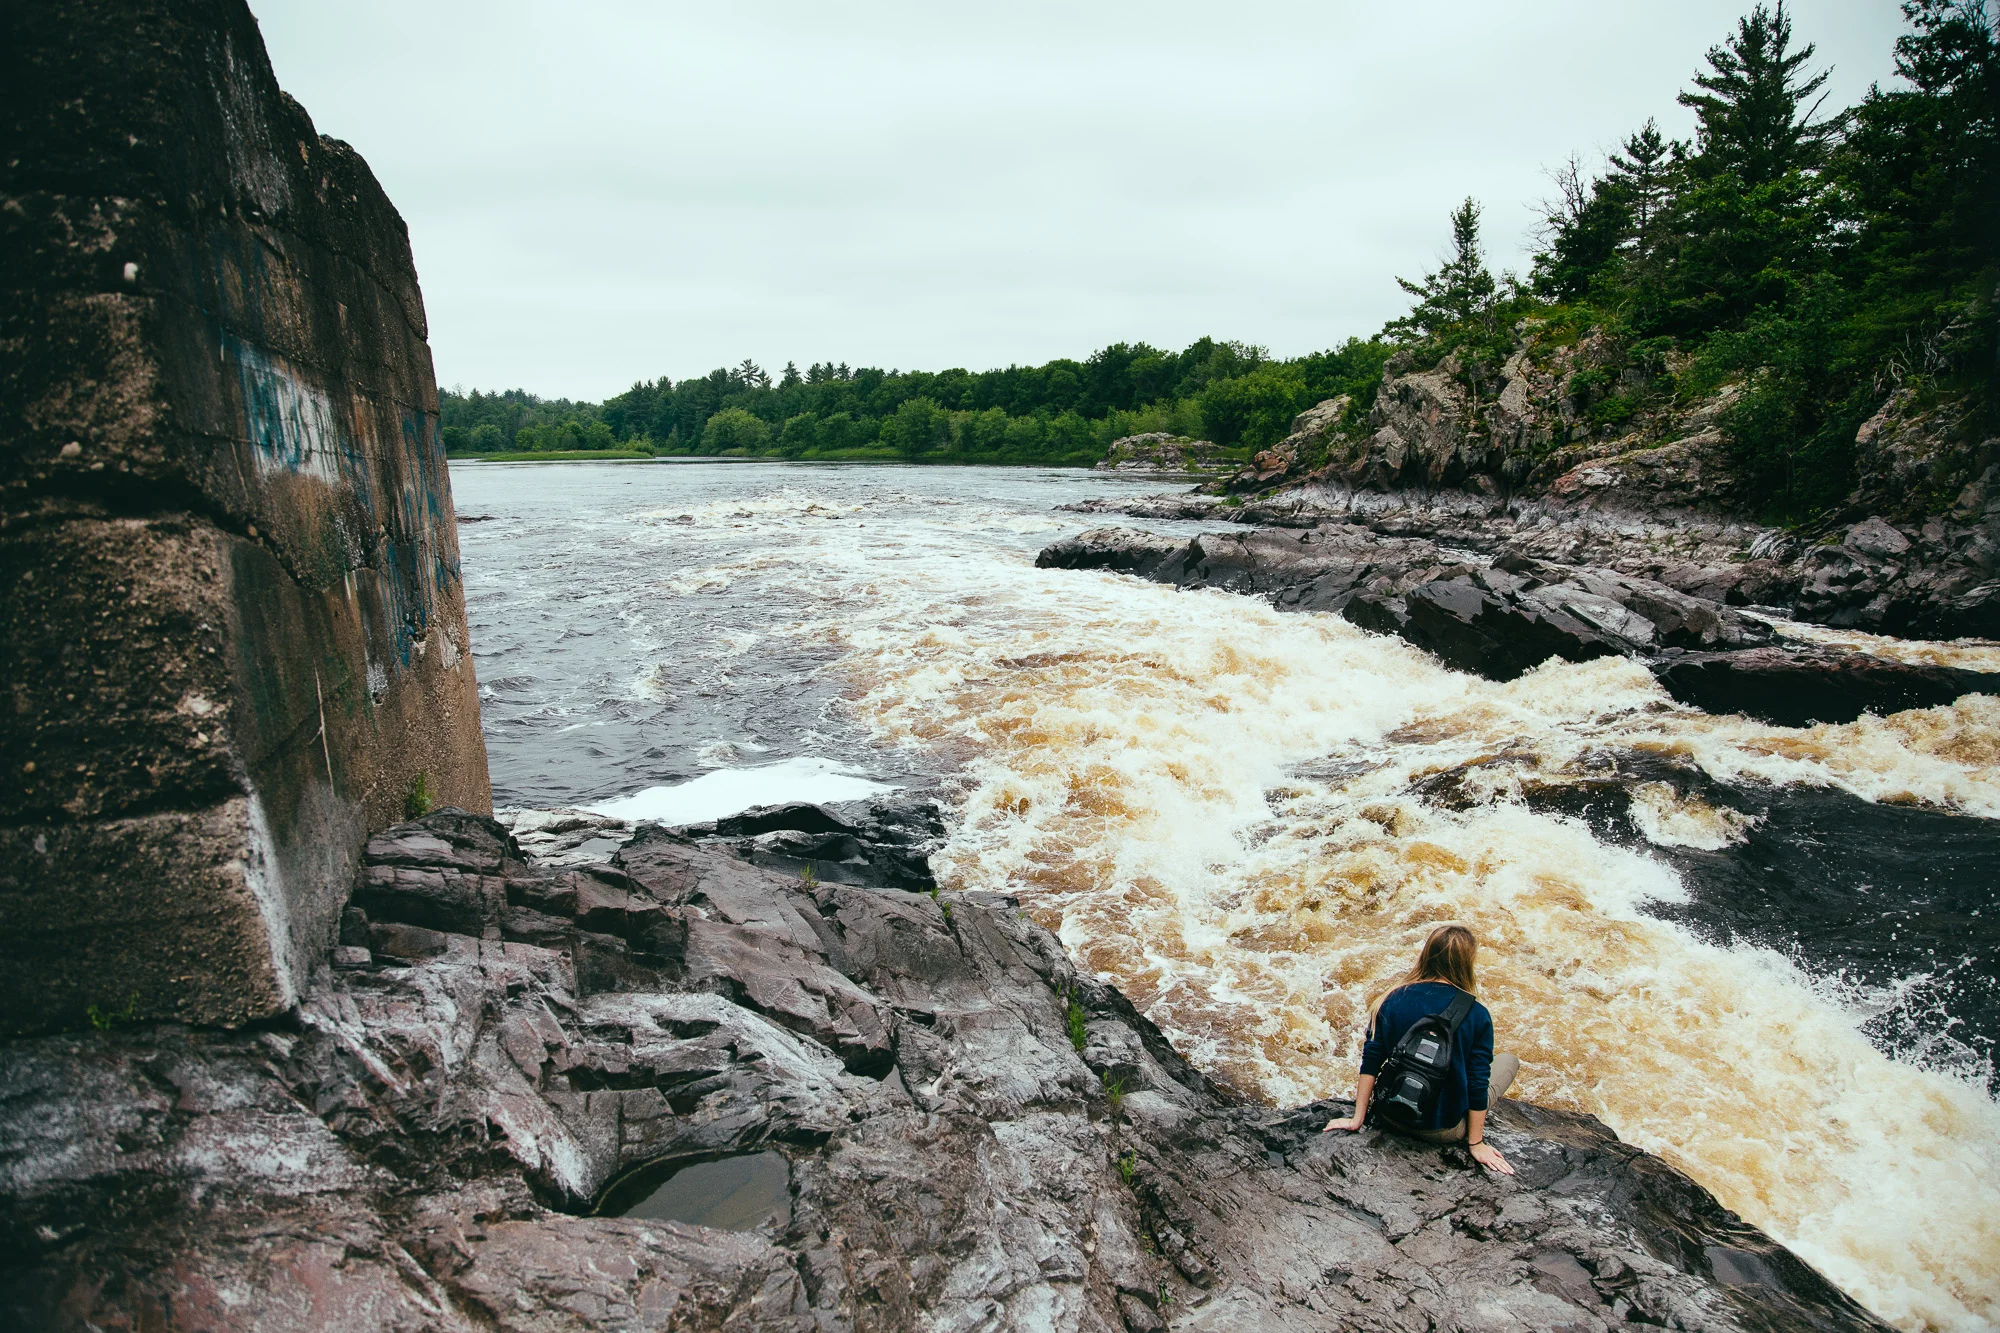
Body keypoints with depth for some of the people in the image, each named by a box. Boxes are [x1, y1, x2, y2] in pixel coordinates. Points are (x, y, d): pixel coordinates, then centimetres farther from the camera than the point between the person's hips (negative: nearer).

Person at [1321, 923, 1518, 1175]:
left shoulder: (1391, 1000, -11)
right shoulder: (1476, 1015, -18)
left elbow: (1370, 1062, -8)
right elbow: (1478, 1084, -12)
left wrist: (1357, 1118, 1)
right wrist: (1476, 1143, 1)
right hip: (1444, 1130, -2)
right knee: (1508, 1060, 15)